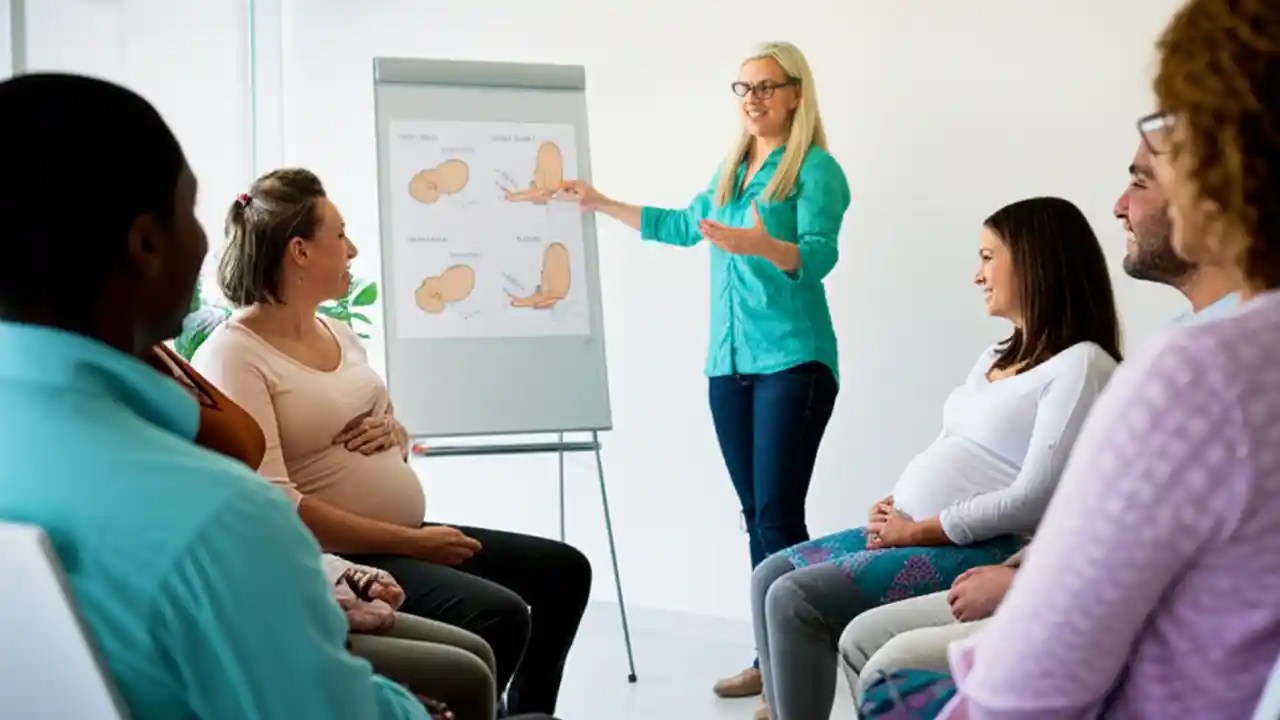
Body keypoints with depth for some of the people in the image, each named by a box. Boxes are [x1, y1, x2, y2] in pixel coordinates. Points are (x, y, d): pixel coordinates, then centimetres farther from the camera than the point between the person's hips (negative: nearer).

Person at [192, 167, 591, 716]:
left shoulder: (339, 333, 11)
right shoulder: (234, 356, -16)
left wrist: (394, 433, -2)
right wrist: (413, 542, -22)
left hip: (406, 536, 9)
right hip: (337, 558, -9)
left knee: (563, 570, 10)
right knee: (499, 616, -28)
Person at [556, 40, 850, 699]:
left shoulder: (816, 168, -6)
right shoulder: (730, 169, 15)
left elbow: (820, 255, -19)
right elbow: (684, 225, 31)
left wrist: (759, 243, -37)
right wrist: (602, 204, 35)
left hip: (793, 360, -7)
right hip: (729, 361, 7)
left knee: (778, 514, -12)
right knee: (755, 515, 8)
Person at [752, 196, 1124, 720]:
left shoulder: (1081, 366, -12)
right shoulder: (995, 357, 18)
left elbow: (1033, 499, -20)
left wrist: (918, 530, -15)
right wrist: (896, 506, 0)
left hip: (983, 550, -10)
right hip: (915, 532, 10)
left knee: (795, 599, -19)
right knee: (772, 575, 1)